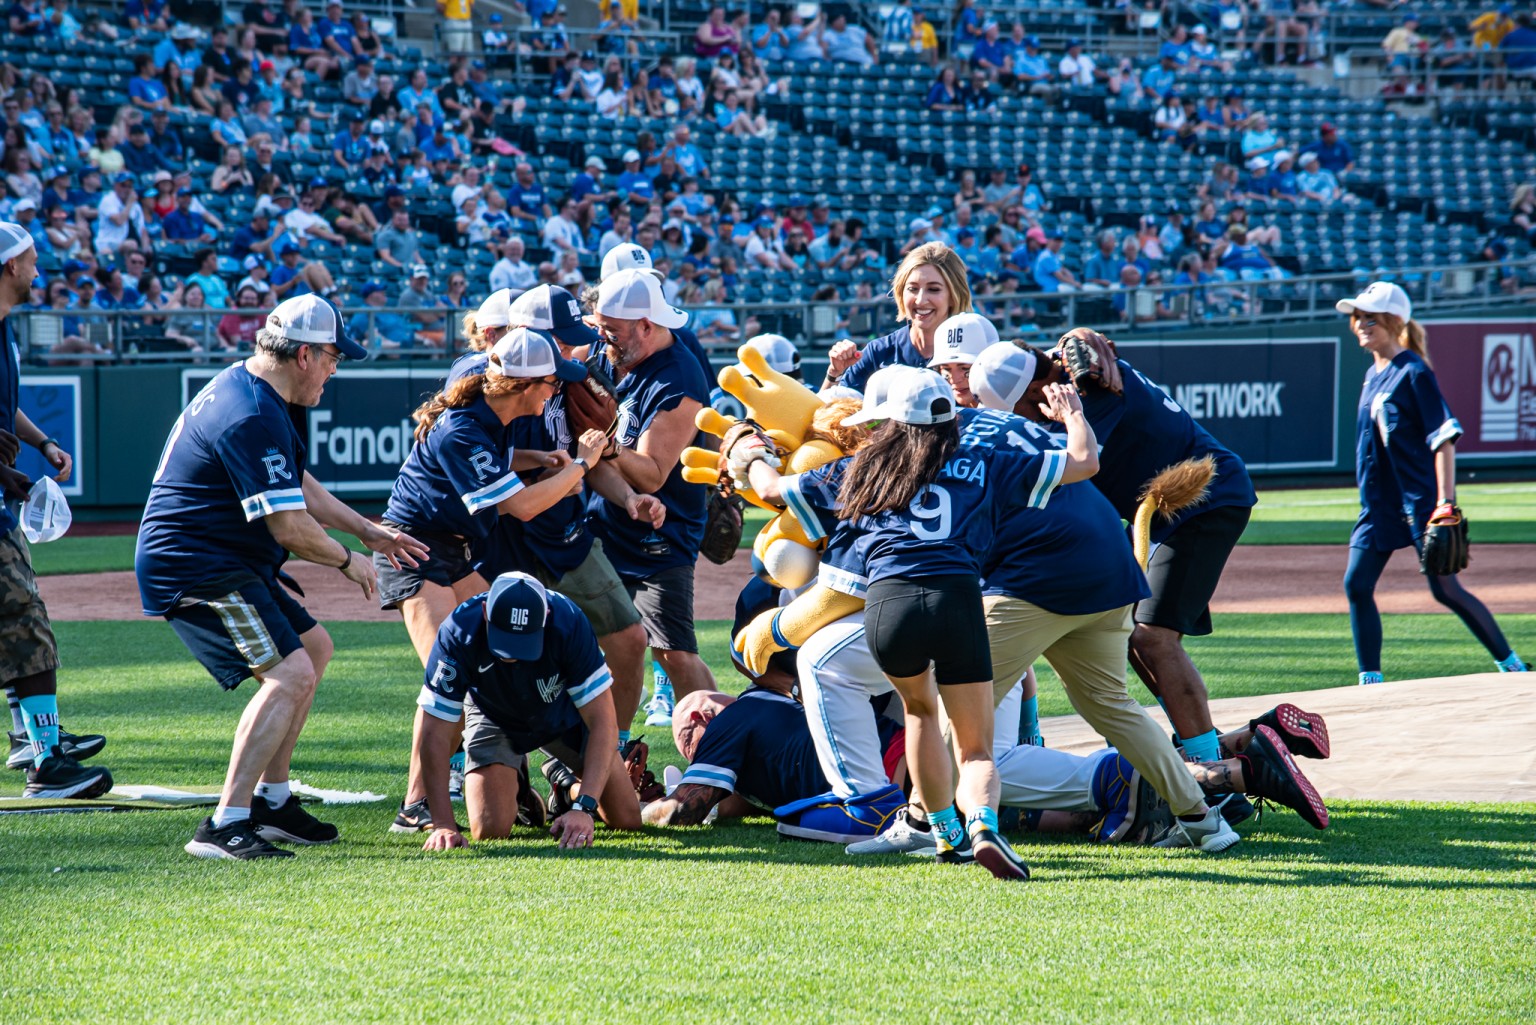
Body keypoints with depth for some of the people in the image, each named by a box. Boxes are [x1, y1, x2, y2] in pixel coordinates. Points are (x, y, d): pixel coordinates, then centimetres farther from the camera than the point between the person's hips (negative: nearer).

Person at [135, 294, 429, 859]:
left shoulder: (242, 387, 13)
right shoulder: (253, 418, -23)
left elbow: (298, 485, 25)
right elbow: (289, 526, -25)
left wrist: (369, 531, 24)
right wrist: (348, 561, -8)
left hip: (223, 564, 12)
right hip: (195, 569, -12)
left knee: (314, 647, 24)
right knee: (290, 673, -22)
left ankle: (271, 802, 26)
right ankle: (226, 825, -26)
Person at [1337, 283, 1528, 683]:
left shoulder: (1413, 373, -12)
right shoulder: (1373, 376, 13)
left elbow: (1444, 439, -16)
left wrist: (1445, 504, -23)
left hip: (1419, 501, -8)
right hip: (1379, 504, 8)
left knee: (1446, 590, -6)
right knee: (1356, 585, -2)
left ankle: (1511, 666, 6)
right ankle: (1371, 681, 2)